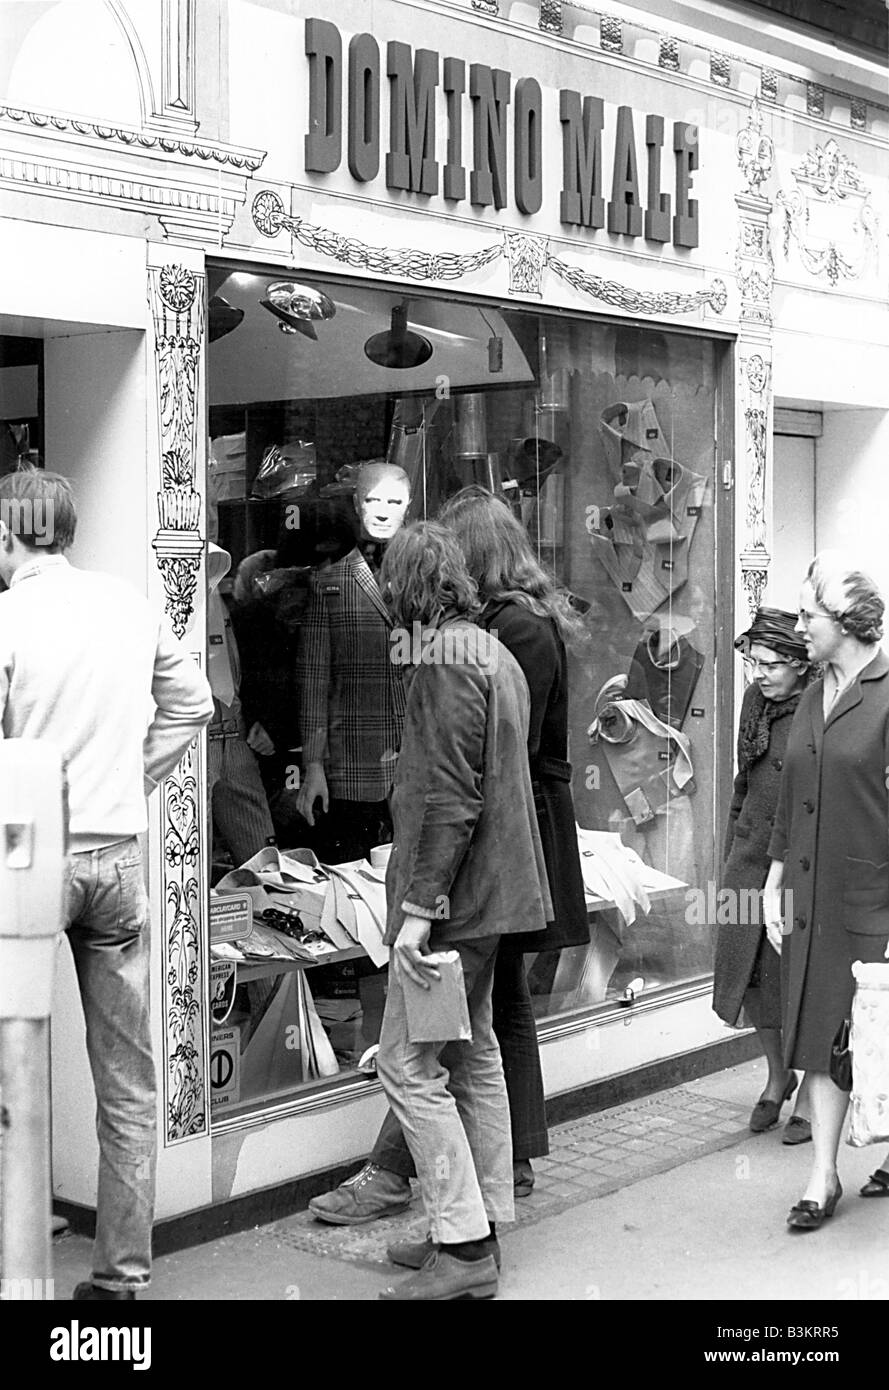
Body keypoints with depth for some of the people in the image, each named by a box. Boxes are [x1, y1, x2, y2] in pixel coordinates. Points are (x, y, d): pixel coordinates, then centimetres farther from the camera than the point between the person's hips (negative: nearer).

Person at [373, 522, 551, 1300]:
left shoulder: (446, 663, -16)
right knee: (474, 1054, 15)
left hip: (453, 893, -10)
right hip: (489, 889, 10)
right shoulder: (495, 655, 16)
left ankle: (464, 1250, -3)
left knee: (410, 1064, -6)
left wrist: (419, 906, -22)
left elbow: (450, 798, -23)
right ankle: (483, 1228, 23)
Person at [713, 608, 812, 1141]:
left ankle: (809, 1096, 20)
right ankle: (777, 1077, 32)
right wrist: (732, 853, 19)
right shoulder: (756, 700, 6)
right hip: (752, 852, 6)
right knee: (750, 972, 10)